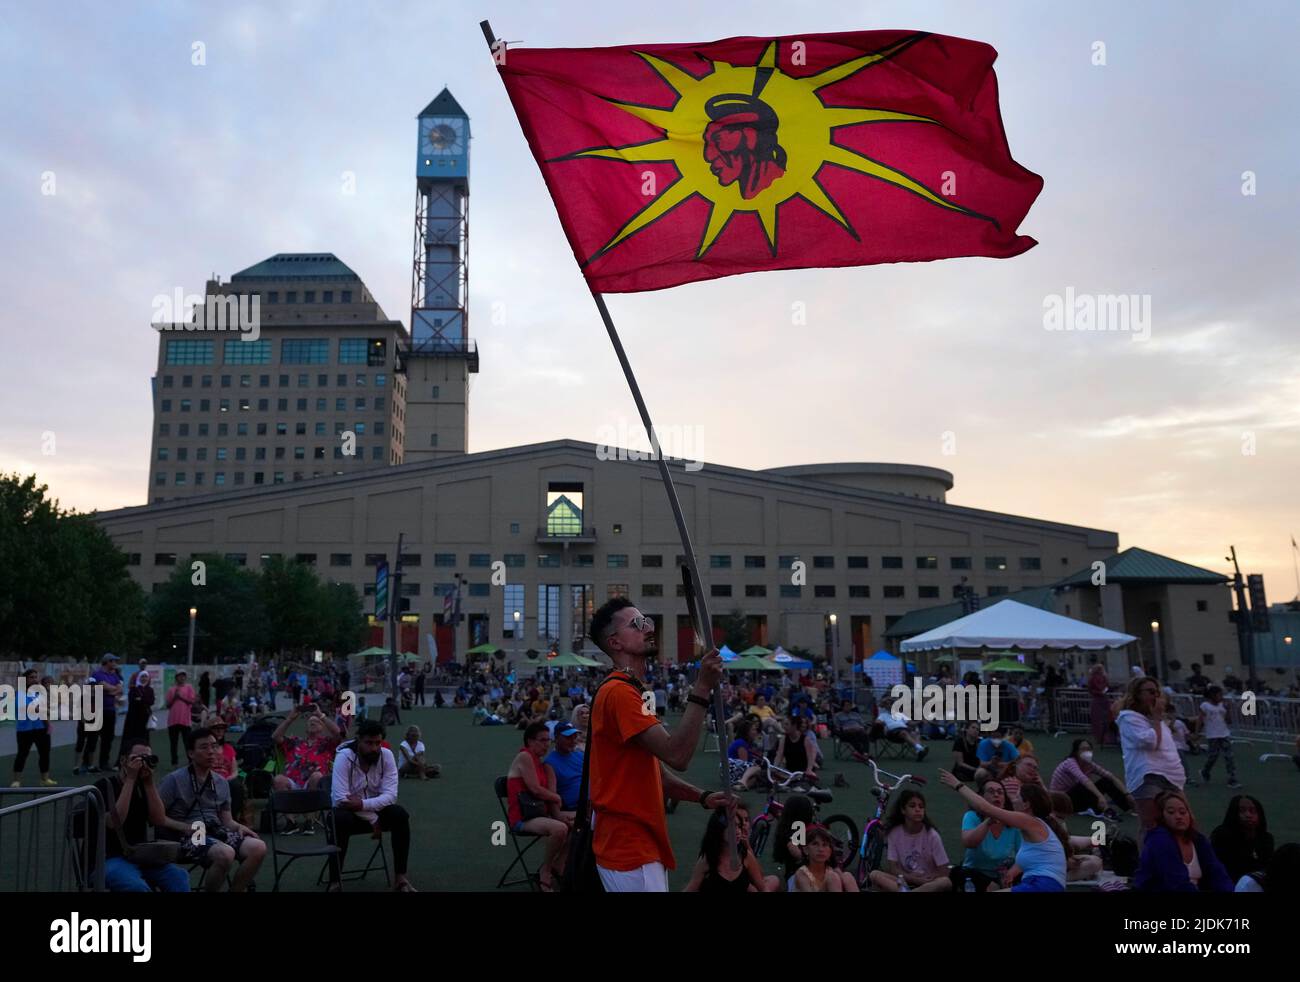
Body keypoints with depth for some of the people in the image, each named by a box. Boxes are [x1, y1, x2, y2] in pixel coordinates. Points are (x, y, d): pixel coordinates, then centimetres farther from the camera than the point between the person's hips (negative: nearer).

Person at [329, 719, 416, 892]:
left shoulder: (386, 755, -13)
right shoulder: (343, 757, -21)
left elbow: (390, 795, -19)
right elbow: (341, 799, -27)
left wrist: (363, 804, -35)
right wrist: (372, 819, -25)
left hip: (376, 809, 2)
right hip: (348, 811, -2)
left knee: (400, 815, -26)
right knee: (338, 820, -35)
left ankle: (400, 877, -16)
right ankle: (335, 883, -24)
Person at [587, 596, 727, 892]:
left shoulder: (630, 691, 16)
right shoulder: (619, 692, -17)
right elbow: (677, 755, -26)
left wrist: (701, 797, 4)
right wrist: (702, 688, -25)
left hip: (640, 842, 10)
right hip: (630, 846, -10)